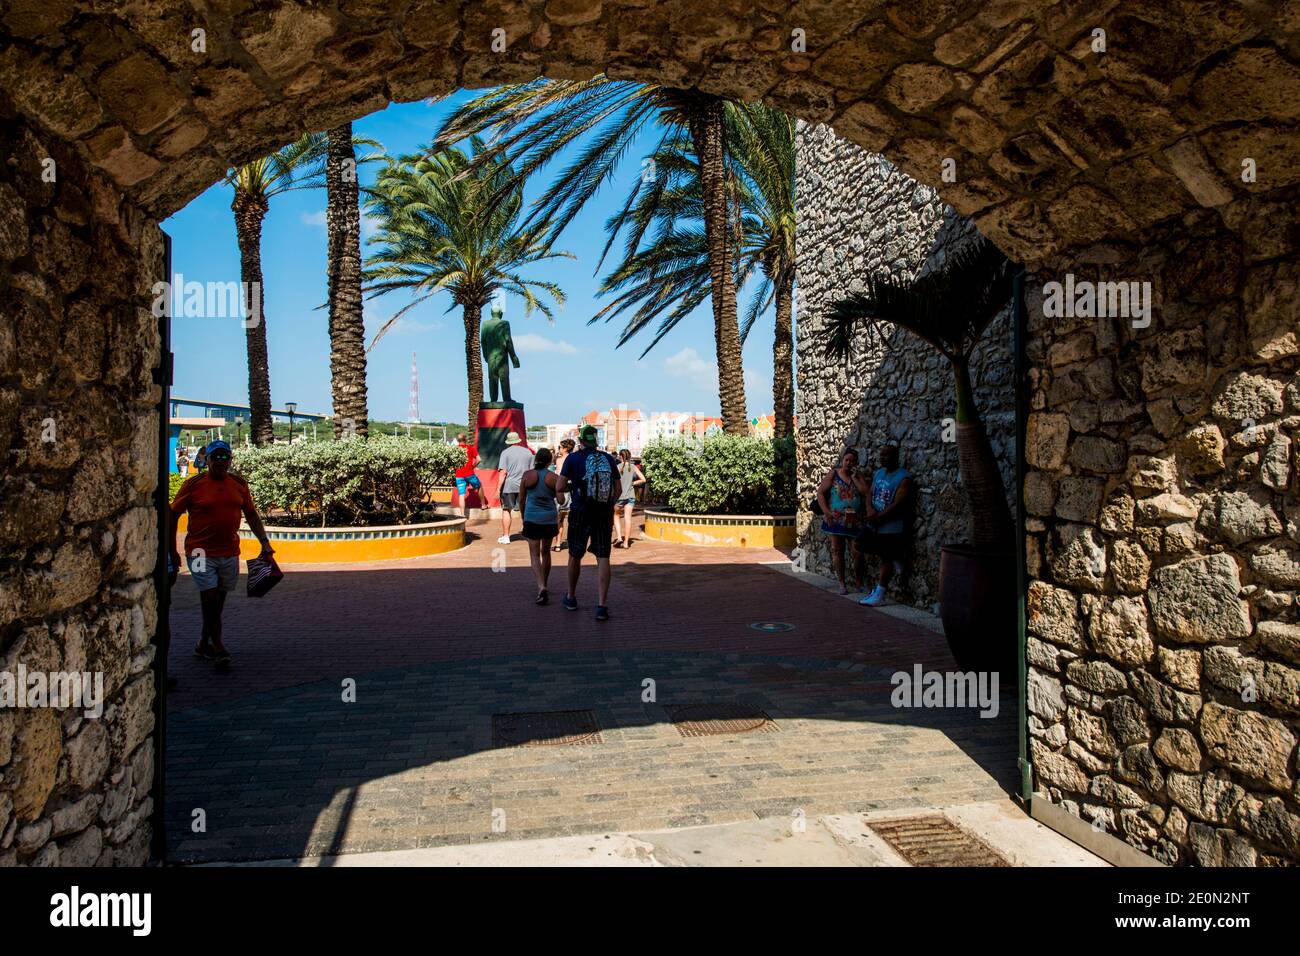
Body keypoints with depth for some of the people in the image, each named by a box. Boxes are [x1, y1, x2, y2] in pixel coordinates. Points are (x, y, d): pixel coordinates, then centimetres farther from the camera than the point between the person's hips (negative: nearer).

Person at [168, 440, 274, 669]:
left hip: (229, 553, 4)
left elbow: (251, 514, 15)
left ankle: (203, 644, 25)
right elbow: (173, 515, 1)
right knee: (209, 596, -10)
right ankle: (218, 646, -2)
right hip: (201, 552, -4)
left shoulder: (239, 484, 6)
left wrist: (264, 542, 7)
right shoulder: (194, 484, -5)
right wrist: (172, 551, -1)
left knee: (218, 598, 10)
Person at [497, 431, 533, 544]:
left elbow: (503, 472, -13)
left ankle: (506, 537, 10)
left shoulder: (506, 452, -5)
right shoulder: (528, 452, 7)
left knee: (506, 510, 8)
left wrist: (498, 489, -11)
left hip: (509, 485, -3)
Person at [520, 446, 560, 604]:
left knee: (535, 555, 0)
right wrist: (560, 519, 12)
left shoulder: (527, 475, -2)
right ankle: (544, 586, 31)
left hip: (532, 519, -1)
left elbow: (522, 500, 5)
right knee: (546, 552, 19)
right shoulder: (554, 477, -3)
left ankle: (541, 587, -20)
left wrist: (523, 518, 17)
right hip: (550, 519, 1)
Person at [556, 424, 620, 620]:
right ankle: (602, 605, -9)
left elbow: (559, 488, -6)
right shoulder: (609, 459, 5)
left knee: (575, 556, 16)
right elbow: (617, 490, 8)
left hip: (580, 512, -1)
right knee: (603, 558, 1)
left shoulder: (573, 458, -3)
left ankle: (571, 597, 32)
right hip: (605, 514, 1)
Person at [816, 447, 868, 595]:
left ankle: (859, 583, 14)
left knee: (858, 552, -1)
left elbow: (865, 492, -9)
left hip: (854, 520, 2)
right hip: (836, 519, -1)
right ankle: (842, 584, 14)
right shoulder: (833, 474, 1)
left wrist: (854, 476, -6)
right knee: (837, 551, 5)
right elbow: (820, 492, -2)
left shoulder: (857, 477, 7)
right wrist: (826, 512, -10)